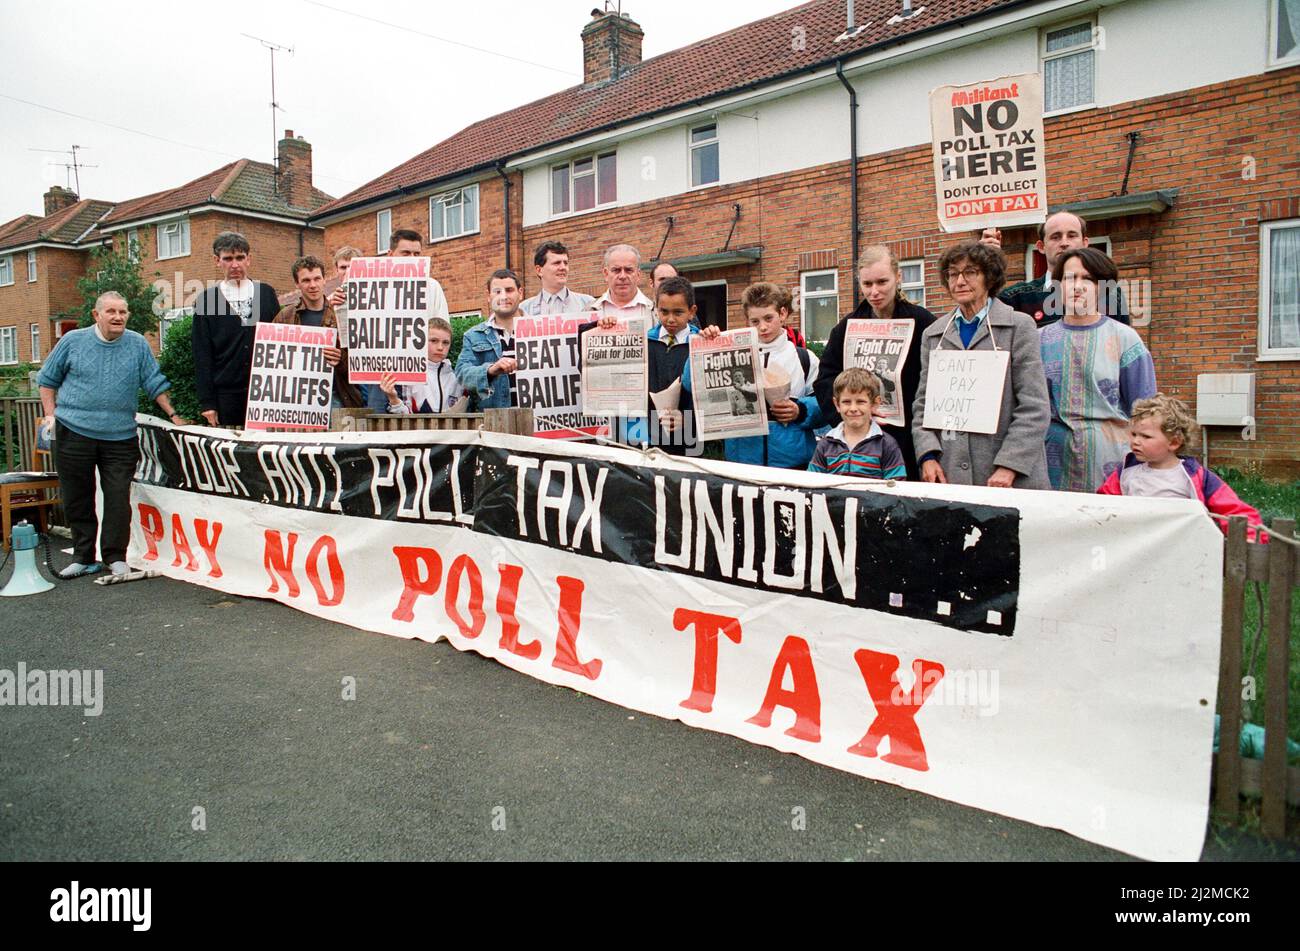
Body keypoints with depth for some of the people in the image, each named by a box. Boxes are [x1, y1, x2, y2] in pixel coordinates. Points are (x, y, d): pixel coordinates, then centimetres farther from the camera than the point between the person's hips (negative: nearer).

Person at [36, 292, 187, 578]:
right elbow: (48, 380, 13)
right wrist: (51, 414, 4)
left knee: (118, 499, -3)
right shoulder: (73, 341, 5)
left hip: (120, 437, 0)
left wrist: (173, 415, 4)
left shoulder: (138, 345, 5)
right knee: (77, 500, 7)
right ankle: (83, 557, 18)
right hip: (73, 433, 1)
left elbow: (155, 383, 10)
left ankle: (115, 557, 9)